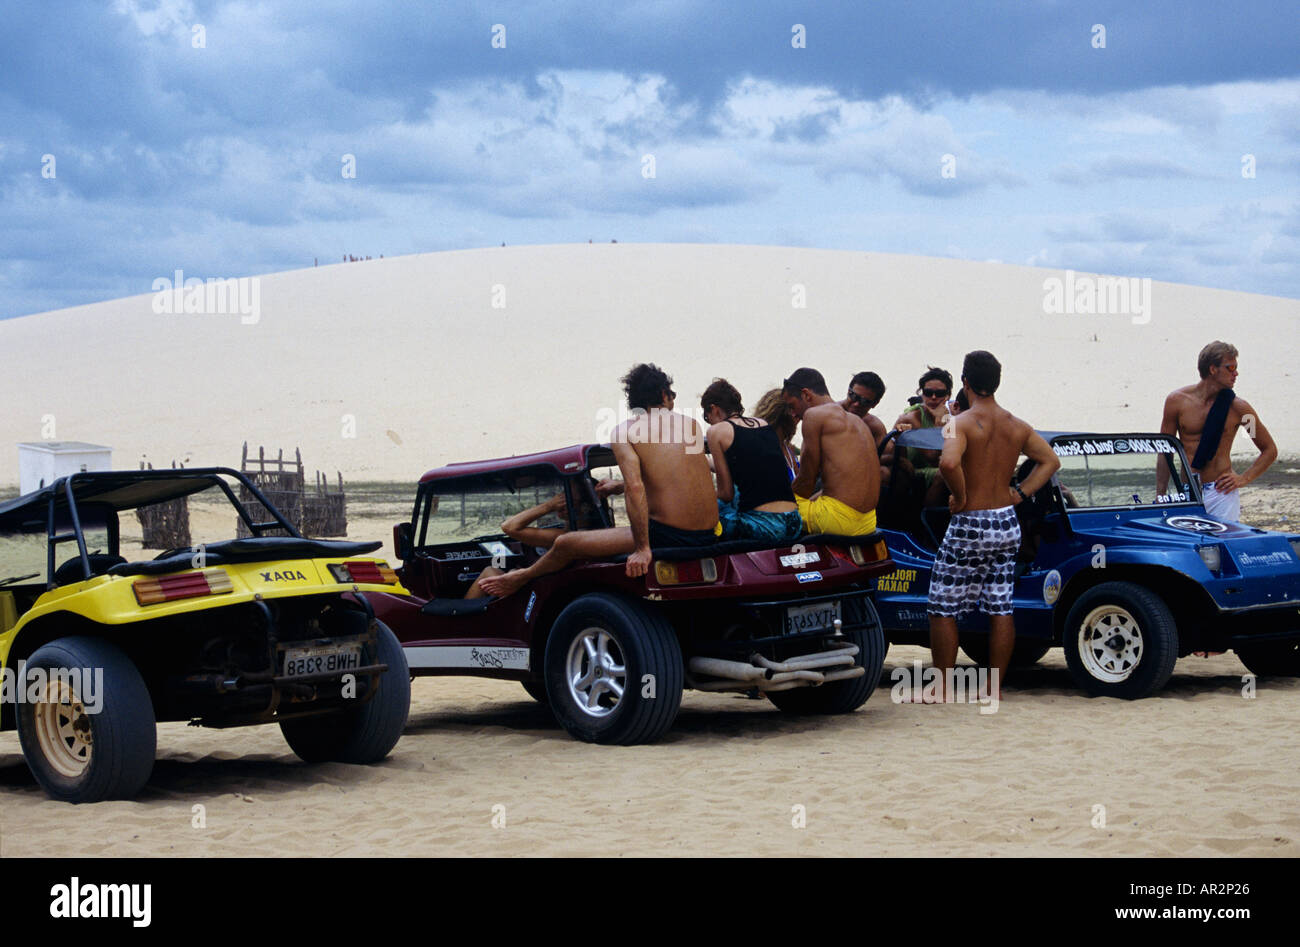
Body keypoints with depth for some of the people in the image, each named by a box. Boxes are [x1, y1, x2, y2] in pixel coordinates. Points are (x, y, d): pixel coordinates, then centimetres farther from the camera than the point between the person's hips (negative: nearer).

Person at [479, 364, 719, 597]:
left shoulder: (625, 430, -2)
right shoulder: (692, 425, 13)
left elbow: (634, 487, -17)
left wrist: (642, 549, -16)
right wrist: (617, 485, 36)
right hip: (709, 535, 6)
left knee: (565, 545, 12)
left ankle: (520, 579, 38)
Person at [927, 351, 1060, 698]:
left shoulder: (962, 422, -14)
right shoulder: (1017, 426, 5)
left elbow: (949, 462, -32)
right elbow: (1051, 460, 17)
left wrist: (960, 496, -16)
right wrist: (1021, 493, 10)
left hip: (969, 526, -6)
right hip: (1008, 524, 6)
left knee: (943, 608, 4)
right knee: (1001, 607, 9)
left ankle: (942, 687, 7)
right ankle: (994, 686, 13)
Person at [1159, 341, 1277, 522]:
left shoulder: (1238, 407, -1)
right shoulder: (1177, 401, 0)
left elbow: (1270, 450, 10)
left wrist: (1244, 478, -1)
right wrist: (1160, 498, 3)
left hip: (1222, 493, -1)